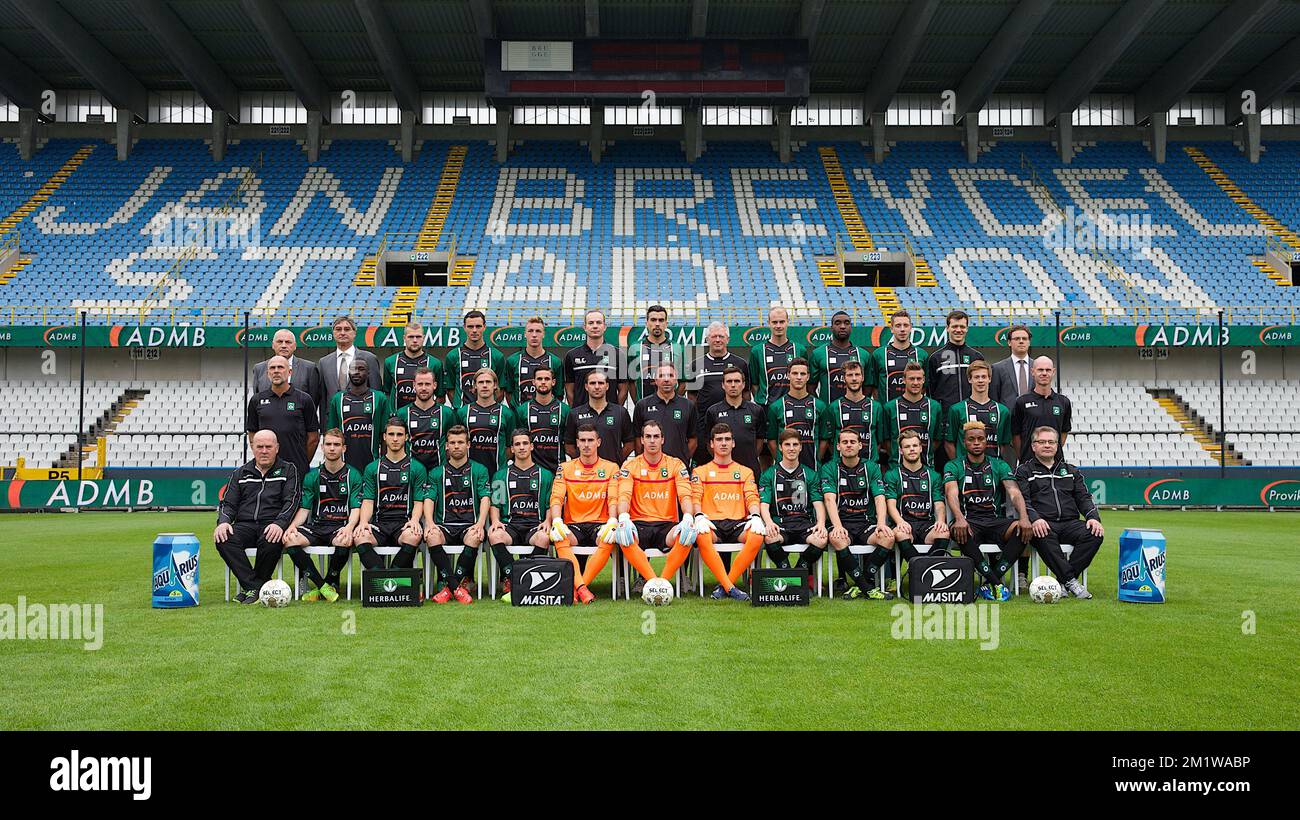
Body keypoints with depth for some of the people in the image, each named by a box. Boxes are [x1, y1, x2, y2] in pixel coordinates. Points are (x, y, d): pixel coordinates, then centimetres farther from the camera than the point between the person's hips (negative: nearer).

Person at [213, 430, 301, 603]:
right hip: (245, 525, 3)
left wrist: (279, 524, -20)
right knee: (223, 540, -29)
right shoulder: (240, 473, 22)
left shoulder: (288, 470, 12)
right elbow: (228, 503, 16)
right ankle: (254, 586, -27)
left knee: (271, 542, -38)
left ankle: (252, 588, -17)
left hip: (272, 525, -3)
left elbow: (291, 501, -1)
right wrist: (223, 522, -8)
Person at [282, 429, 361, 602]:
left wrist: (349, 527, -24)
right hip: (316, 525, 3)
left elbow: (356, 508, -2)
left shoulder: (353, 475, 5)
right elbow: (304, 508, 9)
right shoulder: (312, 477, 13)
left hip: (341, 526, -3)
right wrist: (293, 525, -13)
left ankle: (330, 582, -9)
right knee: (289, 540, -27)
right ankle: (322, 586, -18)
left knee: (344, 541, -38)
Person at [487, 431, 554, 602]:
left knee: (543, 538, -36)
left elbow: (551, 505, 14)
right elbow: (494, 503, 15)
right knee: (495, 536, -34)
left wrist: (547, 521, -6)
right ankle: (511, 579, -34)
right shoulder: (501, 475, 20)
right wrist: (495, 520, -5)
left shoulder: (545, 475, 18)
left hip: (535, 525, -1)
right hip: (509, 524, 1)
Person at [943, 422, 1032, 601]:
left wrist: (1023, 517, -22)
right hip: (969, 522, -2)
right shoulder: (953, 467, 8)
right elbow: (951, 493, -10)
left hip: (995, 522, 2)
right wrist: (959, 519, -32)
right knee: (960, 531, -37)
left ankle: (990, 584, -24)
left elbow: (1014, 492, -1)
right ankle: (996, 582, -31)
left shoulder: (999, 465, 14)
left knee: (1021, 529, -29)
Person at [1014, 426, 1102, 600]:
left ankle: (1063, 580, -26)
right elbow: (1022, 499, -2)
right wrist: (1034, 518, -22)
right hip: (1043, 524, -4)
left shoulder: (1070, 470, 27)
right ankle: (1070, 580, -34)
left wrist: (1093, 517, -4)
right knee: (1043, 537, -39)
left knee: (1095, 534, -26)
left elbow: (1084, 498, 17)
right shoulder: (1024, 471, 14)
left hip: (1070, 522, 4)